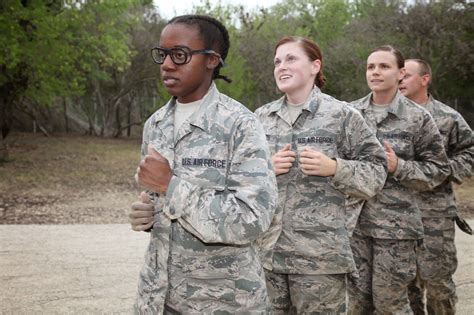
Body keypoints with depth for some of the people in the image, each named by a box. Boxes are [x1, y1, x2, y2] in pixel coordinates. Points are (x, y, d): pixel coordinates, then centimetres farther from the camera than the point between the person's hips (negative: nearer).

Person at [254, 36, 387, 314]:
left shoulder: (341, 115, -3)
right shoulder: (262, 117, 9)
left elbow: (377, 173, -2)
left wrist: (334, 168, -17)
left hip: (320, 254, -4)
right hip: (266, 249, 4)